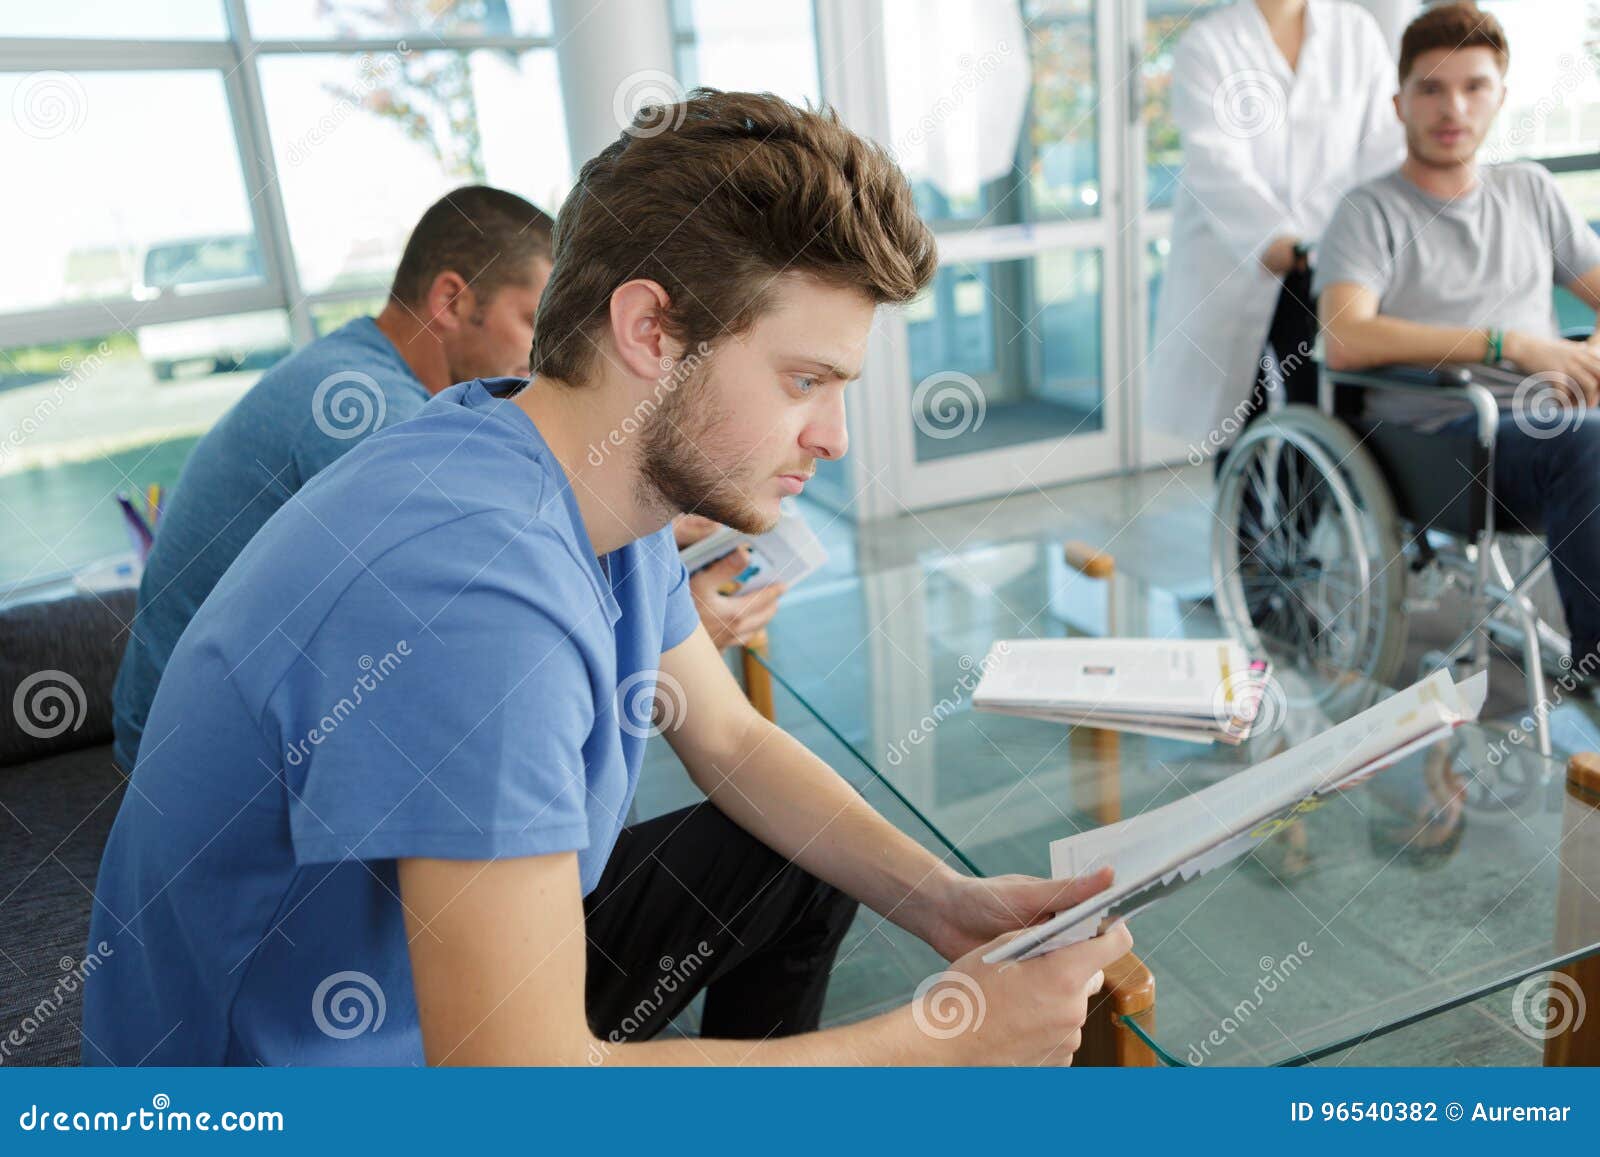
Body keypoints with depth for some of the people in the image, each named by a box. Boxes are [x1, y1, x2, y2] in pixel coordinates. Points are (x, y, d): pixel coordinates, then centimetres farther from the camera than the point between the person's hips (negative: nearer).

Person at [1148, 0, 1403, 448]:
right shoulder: (1206, 44, 1)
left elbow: (1383, 146, 2)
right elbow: (1217, 165, -13)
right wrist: (1277, 245, -27)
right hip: (1230, 265, -2)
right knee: (1237, 423, 2)